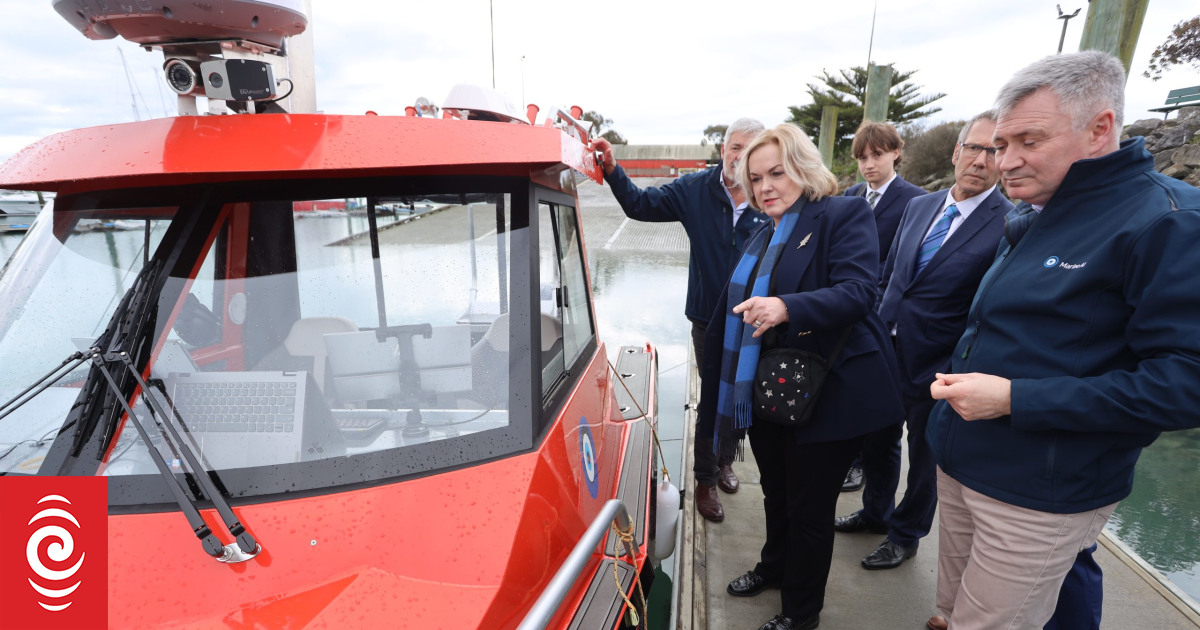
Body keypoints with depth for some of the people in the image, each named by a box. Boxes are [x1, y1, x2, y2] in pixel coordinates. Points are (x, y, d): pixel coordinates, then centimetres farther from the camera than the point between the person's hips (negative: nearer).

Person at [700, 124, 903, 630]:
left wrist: (786, 307, -41)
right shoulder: (763, 238, 13)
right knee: (776, 494, 23)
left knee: (809, 507, 9)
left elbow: (857, 291, -25)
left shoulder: (844, 215, -10)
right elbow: (736, 312, 17)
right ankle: (774, 566, 49)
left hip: (826, 393, -7)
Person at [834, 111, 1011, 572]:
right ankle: (876, 512, 47)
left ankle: (905, 535, 40)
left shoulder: (1012, 226, -15)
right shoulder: (919, 206, 4)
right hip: (886, 355, 5)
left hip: (936, 371, -5)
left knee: (924, 458, 16)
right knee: (877, 442, 22)